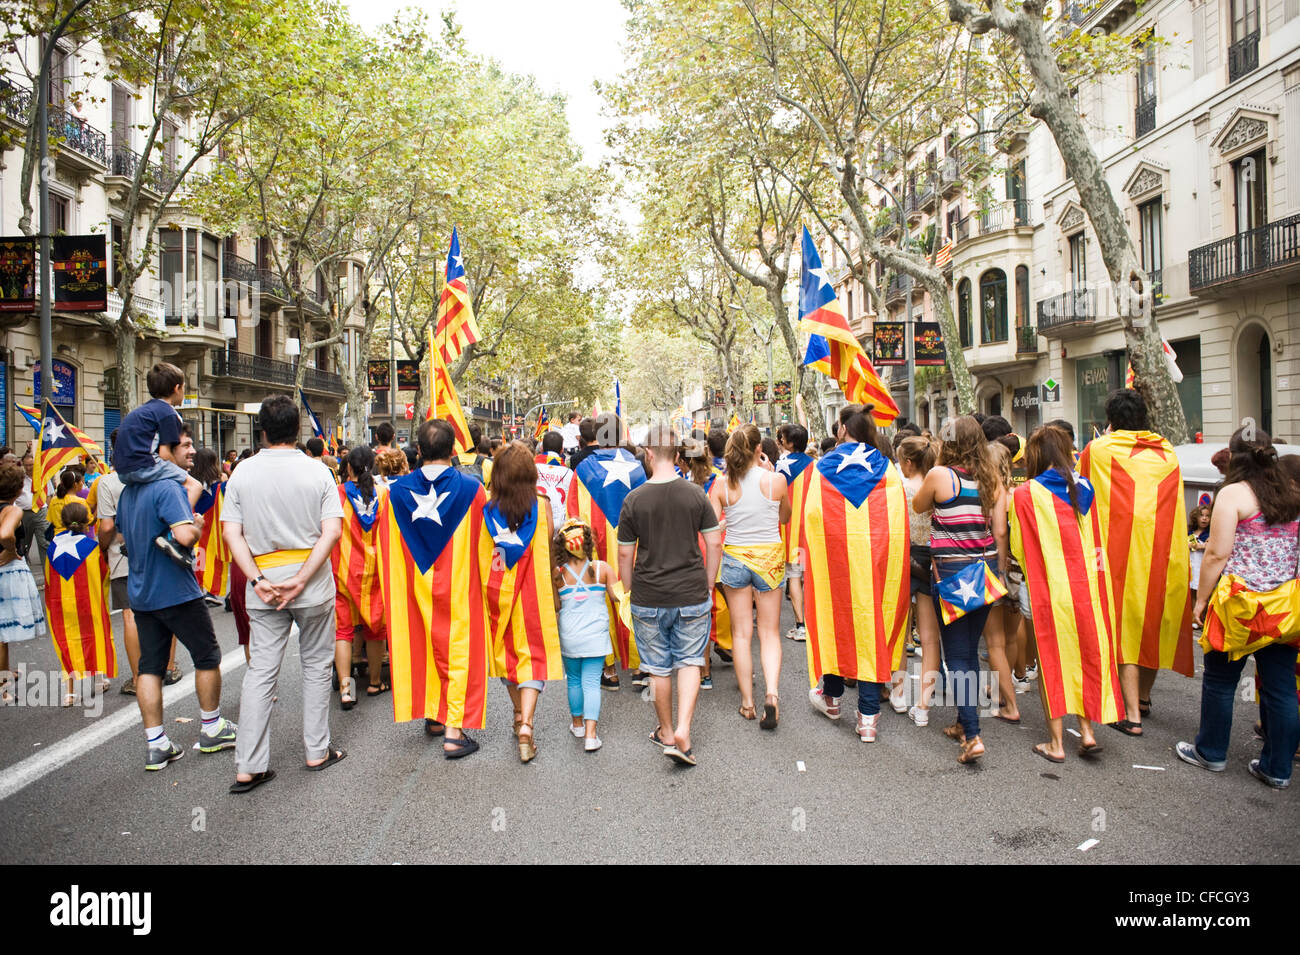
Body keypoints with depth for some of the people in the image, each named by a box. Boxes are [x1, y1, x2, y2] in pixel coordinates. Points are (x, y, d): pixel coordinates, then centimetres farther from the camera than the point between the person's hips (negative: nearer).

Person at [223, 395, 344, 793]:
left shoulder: (243, 472, 0)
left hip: (263, 584, 2)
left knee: (260, 670, 7)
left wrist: (258, 579, -9)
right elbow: (332, 531, -13)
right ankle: (317, 750, 22)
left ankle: (249, 766, 10)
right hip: (313, 584, -1)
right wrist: (301, 580, -14)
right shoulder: (317, 471, -5)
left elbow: (231, 532, -6)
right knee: (316, 665, 12)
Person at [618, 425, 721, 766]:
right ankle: (683, 731, -2)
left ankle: (666, 733, 28)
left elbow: (625, 554, -1)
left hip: (648, 598, 0)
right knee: (689, 662, 11)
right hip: (692, 596, 0)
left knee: (658, 667, 14)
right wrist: (708, 587, 11)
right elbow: (714, 545, -1)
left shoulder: (633, 500, -7)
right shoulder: (696, 495, -5)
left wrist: (630, 591, 13)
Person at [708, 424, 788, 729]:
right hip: (769, 557, 0)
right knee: (770, 632, 11)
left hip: (734, 557, 0)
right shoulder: (776, 480, -9)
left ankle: (747, 702, 15)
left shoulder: (722, 485, -9)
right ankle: (772, 692, -9)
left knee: (741, 632, 11)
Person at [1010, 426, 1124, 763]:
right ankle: (1087, 730, 15)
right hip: (1085, 586, 4)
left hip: (1047, 590, -4)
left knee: (1050, 660, 6)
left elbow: (1019, 549, -5)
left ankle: (1056, 742, 11)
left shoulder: (1025, 494, -10)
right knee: (1084, 654, 17)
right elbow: (1096, 542, 10)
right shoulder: (1084, 489, 2)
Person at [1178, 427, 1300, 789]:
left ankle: (1211, 753, 23)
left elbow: (1217, 555, -12)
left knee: (1219, 680, 10)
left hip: (1241, 603, -6)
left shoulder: (1233, 494, -9)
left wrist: (1201, 599, -5)